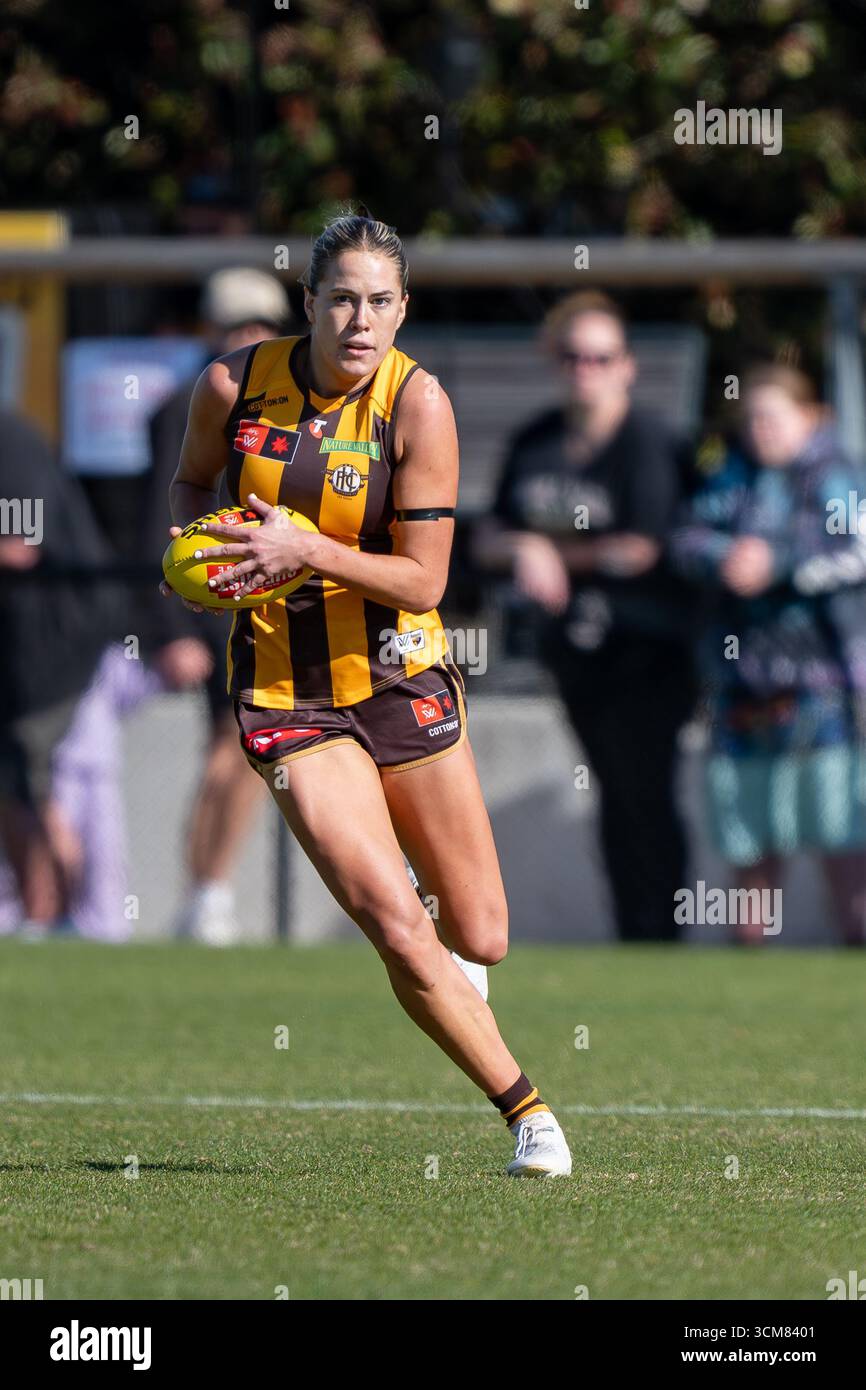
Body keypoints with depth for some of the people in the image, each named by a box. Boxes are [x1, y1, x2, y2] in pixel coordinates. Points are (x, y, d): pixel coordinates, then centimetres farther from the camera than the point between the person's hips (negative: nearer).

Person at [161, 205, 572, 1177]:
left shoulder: (418, 404, -13)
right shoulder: (234, 384, -8)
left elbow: (422, 580, -14)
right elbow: (191, 479, 14)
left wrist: (306, 551, -27)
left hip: (399, 677, 0)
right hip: (284, 691, 0)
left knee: (479, 943, 8)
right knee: (401, 940, -16)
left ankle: (442, 941, 47)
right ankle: (525, 1110, 2)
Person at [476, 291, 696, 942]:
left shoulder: (648, 442, -11)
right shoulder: (535, 442, 9)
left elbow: (640, 550, -16)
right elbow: (489, 540, 11)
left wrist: (549, 552, -7)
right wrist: (524, 550, -12)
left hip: (647, 649, -6)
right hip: (572, 645, 6)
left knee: (642, 791, -10)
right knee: (616, 796, 8)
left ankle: (654, 939, -5)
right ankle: (631, 939, 11)